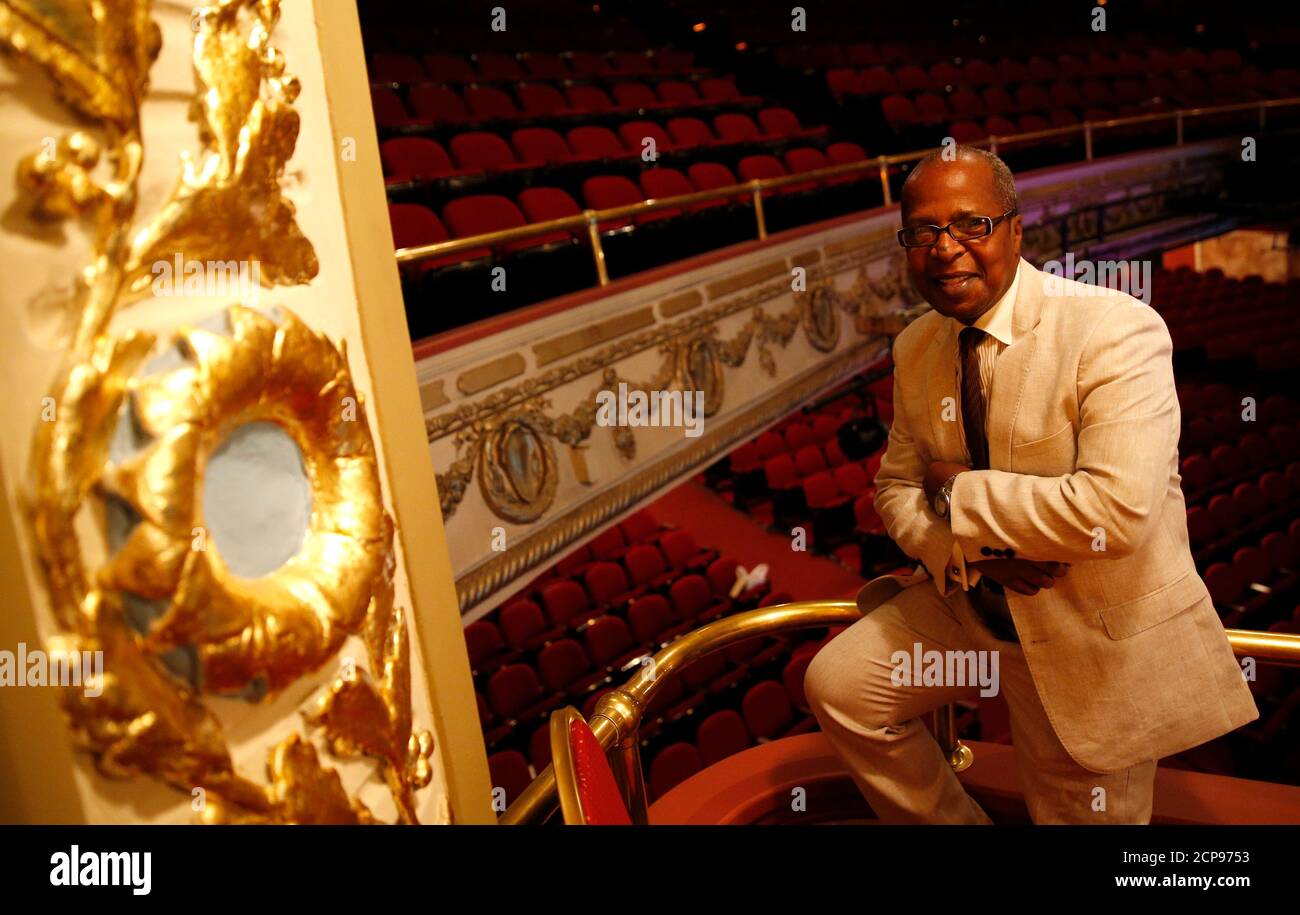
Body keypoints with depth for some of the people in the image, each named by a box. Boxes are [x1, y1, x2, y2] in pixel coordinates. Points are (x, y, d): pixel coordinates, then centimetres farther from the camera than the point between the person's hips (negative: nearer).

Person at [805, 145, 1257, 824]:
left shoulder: (1115, 329, -22)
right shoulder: (915, 349, -1)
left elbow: (1118, 509, -33)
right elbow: (895, 487, 5)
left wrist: (961, 492, -21)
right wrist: (967, 552, -16)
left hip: (1098, 637, -5)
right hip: (970, 604, 6)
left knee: (1075, 815, 10)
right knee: (836, 685, 6)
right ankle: (953, 822, 28)